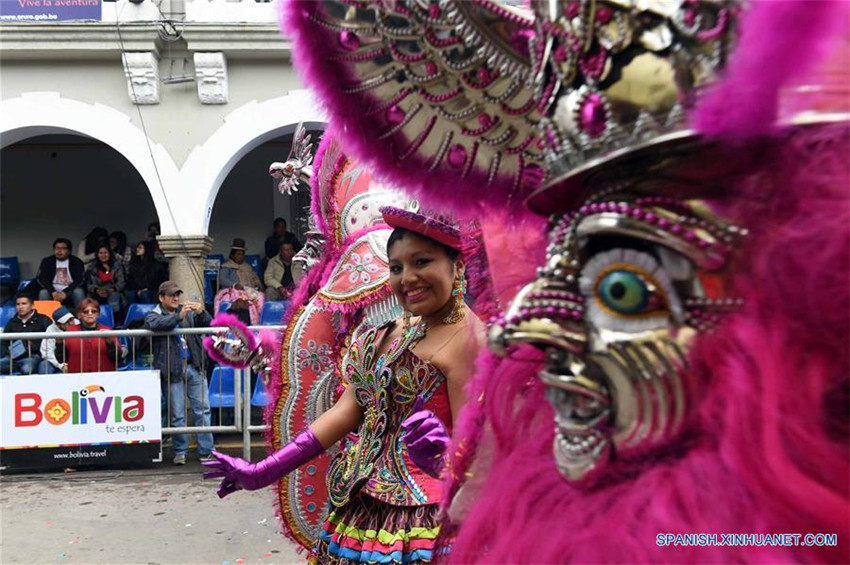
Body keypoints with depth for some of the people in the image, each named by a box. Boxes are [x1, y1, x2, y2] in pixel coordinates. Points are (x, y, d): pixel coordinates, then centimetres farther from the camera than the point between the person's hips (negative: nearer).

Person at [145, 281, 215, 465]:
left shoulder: (188, 312, 15)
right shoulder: (153, 315, 3)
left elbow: (207, 324, 10)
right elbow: (155, 324, -19)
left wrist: (202, 313, -11)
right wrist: (179, 316, -29)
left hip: (194, 367, 3)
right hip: (172, 371, -3)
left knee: (202, 410, 2)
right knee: (177, 415, 2)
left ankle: (206, 451, 6)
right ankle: (180, 452, 13)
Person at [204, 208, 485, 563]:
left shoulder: (466, 337, -15)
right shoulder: (398, 329, 9)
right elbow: (349, 409, 9)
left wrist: (441, 455, -41)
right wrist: (263, 472, 8)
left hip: (418, 523, -7)